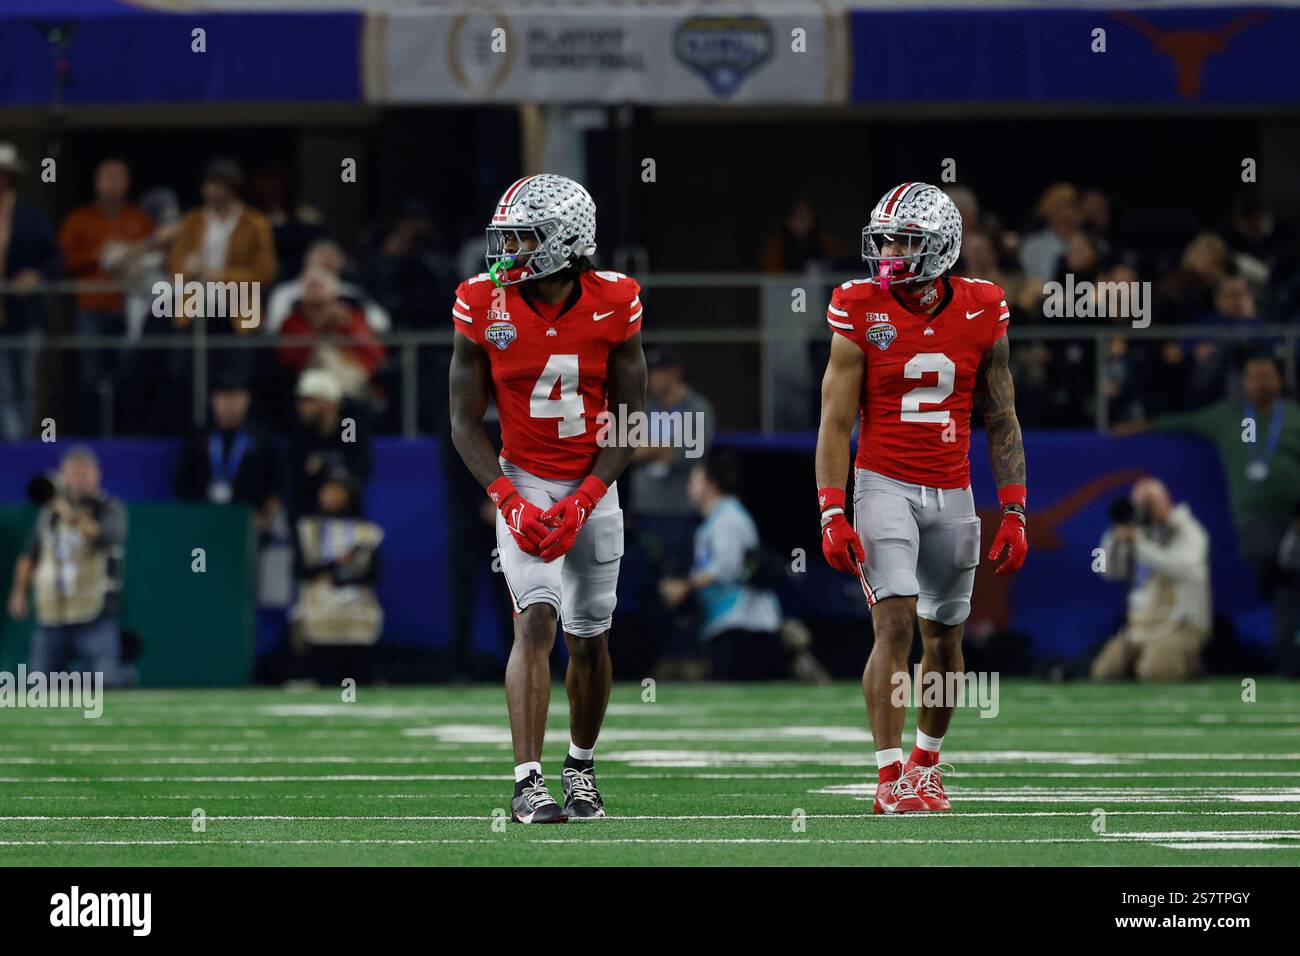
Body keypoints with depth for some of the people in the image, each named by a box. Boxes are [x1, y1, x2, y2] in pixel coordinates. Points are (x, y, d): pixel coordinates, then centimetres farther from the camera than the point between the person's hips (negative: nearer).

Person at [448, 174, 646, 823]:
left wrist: (580, 503, -15)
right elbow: (465, 421, -5)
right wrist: (511, 504, -16)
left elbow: (629, 417, -5)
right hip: (522, 482, -1)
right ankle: (527, 784, -22)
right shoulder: (484, 307, -11)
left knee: (590, 640, 9)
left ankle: (581, 768, 31)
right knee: (537, 622, -18)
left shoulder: (613, 306, -11)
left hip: (594, 489, 1)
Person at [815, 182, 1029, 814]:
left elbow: (1002, 423, 7)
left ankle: (925, 762, 29)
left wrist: (1013, 514, 3)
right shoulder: (860, 313, -6)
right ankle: (890, 779, -13)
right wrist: (832, 515, -11)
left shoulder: (981, 314, 0)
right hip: (885, 484, -3)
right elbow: (835, 423, -4)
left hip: (952, 494, 3)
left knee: (944, 638, 9)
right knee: (895, 624, -16)